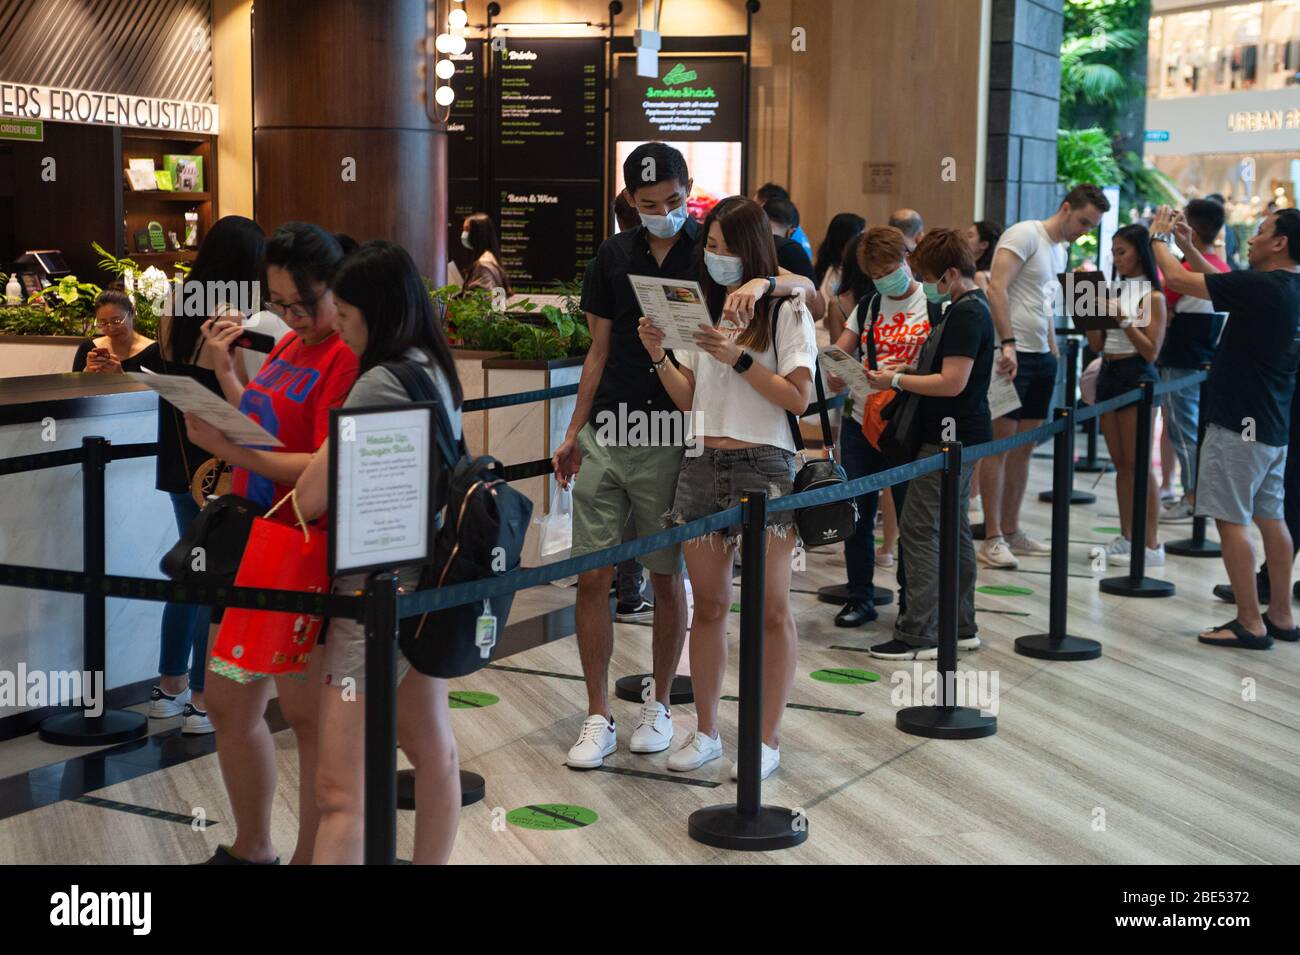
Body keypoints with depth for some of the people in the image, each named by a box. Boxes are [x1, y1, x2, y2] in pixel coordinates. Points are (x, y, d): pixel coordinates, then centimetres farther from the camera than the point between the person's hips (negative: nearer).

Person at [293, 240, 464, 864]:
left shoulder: (378, 385, -19)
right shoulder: (435, 371, 8)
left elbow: (311, 498, -18)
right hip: (424, 579, 10)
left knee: (341, 791, -9)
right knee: (431, 748, 19)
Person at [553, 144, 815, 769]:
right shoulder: (614, 255, 9)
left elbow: (804, 286, -14)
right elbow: (599, 349, 14)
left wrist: (763, 282, -36)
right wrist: (574, 431, 11)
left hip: (670, 441, -3)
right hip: (605, 434, 3)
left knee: (667, 580, 7)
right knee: (592, 578, 1)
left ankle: (659, 705, 24)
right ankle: (598, 718, 11)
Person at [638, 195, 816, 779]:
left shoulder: (786, 311, -2)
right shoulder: (702, 308, 12)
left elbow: (798, 398, -9)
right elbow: (687, 398, 9)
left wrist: (738, 359, -17)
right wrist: (659, 358, -8)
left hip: (763, 466, -4)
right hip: (702, 464, 4)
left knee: (771, 609, 0)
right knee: (709, 605, 9)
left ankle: (768, 740, 8)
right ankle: (705, 732, 19)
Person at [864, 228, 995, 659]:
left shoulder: (965, 314, -18)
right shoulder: (973, 307, 14)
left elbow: (952, 382, -22)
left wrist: (896, 381, -13)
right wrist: (905, 369, 10)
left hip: (951, 437, -11)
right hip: (963, 435, 11)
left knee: (919, 527, -9)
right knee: (954, 527, 15)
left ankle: (918, 635, -7)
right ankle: (961, 627, 22)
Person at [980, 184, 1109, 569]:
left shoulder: (1060, 249, 18)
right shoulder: (1026, 234, -10)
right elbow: (997, 287, -20)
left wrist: (1054, 351, 19)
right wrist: (1008, 344, -27)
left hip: (1041, 357, 9)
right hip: (1012, 355, -9)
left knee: (1025, 446, 12)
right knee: (1001, 444, -6)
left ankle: (1011, 532, 19)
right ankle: (992, 538, -3)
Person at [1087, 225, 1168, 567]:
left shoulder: (1153, 297, -7)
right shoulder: (1113, 292, 11)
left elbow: (1151, 351, -10)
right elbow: (1096, 343, 11)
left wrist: (1124, 320, -17)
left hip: (1137, 376, -7)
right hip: (1108, 374, 7)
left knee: (1138, 464, -6)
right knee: (1121, 464, 10)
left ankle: (1152, 544, -2)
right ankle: (1126, 538, 15)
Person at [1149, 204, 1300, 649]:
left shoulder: (1261, 287, -20)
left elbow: (1179, 280, -16)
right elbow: (1222, 282, 23)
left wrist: (1158, 237, 0)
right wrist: (1187, 245, 19)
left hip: (1240, 422, -9)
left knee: (1231, 519, -5)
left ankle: (1250, 624, -3)